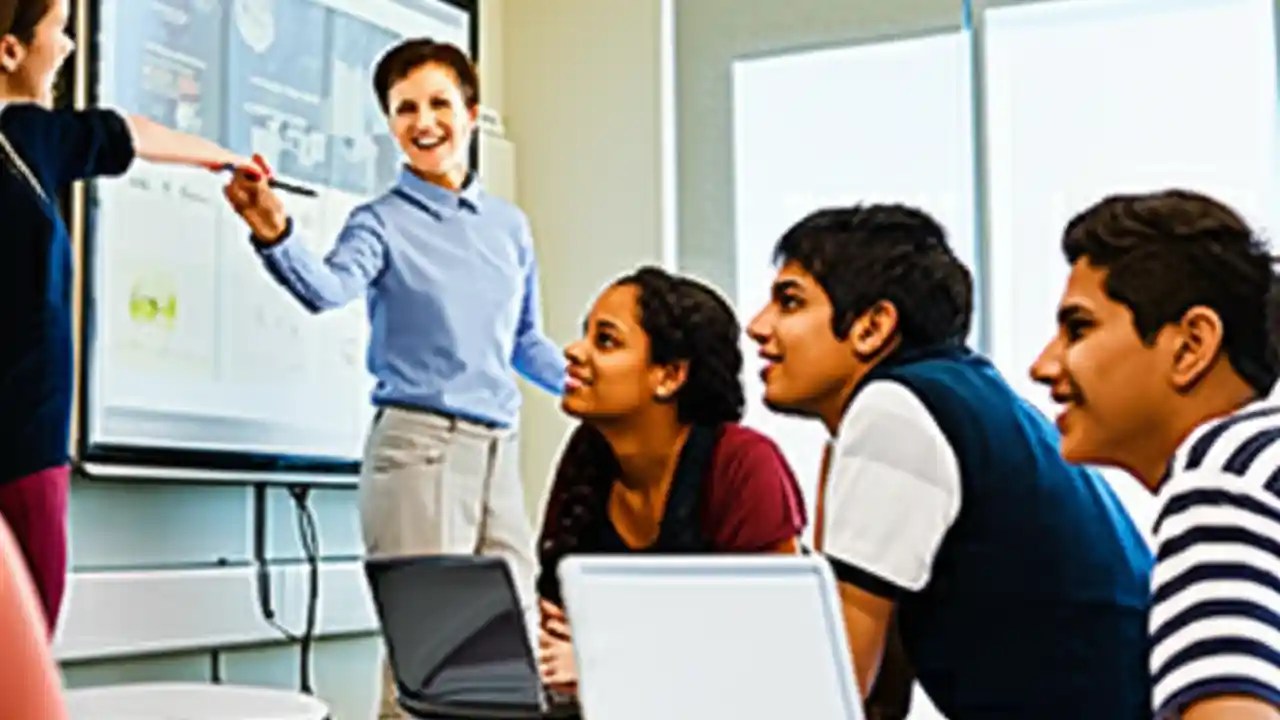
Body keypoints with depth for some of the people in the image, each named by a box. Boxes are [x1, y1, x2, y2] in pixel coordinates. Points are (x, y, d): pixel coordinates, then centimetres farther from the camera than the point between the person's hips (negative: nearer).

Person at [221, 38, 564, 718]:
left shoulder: (510, 224, 14)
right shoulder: (382, 222, 0)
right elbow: (327, 287, -22)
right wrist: (274, 234, -41)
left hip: (499, 449, 5)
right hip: (418, 443, -5)